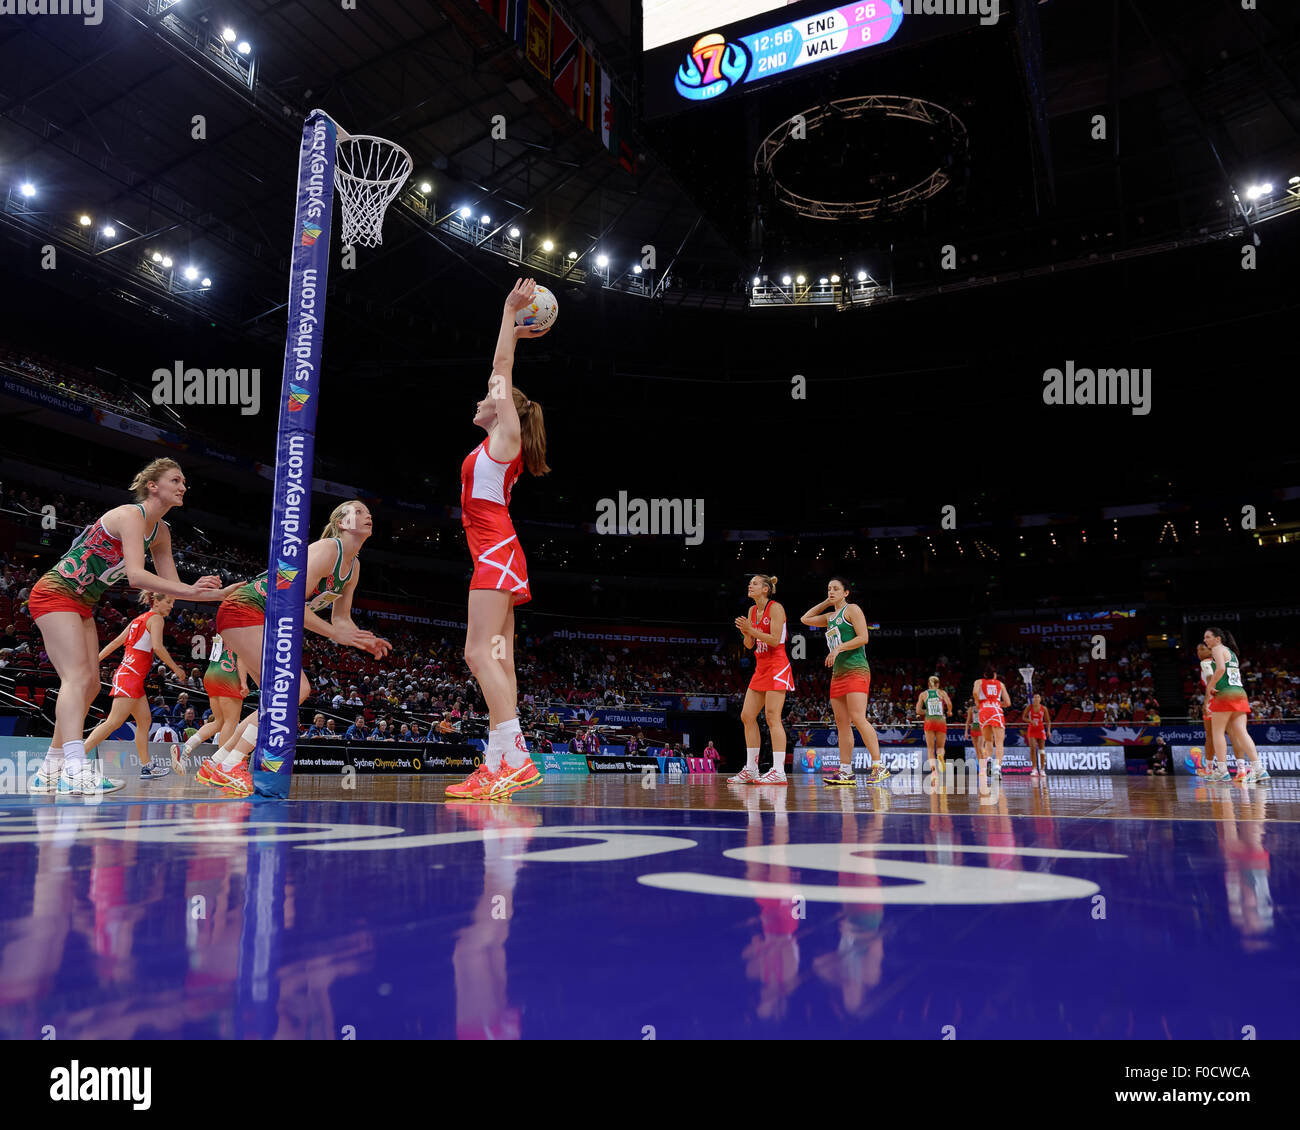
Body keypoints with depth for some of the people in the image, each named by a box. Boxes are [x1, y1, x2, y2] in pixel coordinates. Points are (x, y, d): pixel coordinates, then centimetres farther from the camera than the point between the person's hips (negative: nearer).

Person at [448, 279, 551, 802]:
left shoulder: (507, 434, 0)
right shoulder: (496, 441, 22)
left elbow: (502, 370, 3)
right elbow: (500, 377, 31)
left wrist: (510, 314, 10)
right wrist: (514, 330, 36)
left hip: (496, 552, -10)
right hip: (496, 556, 10)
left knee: (480, 653, -17)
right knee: (496, 658, 4)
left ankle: (515, 758, -21)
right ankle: (498, 764, 3)